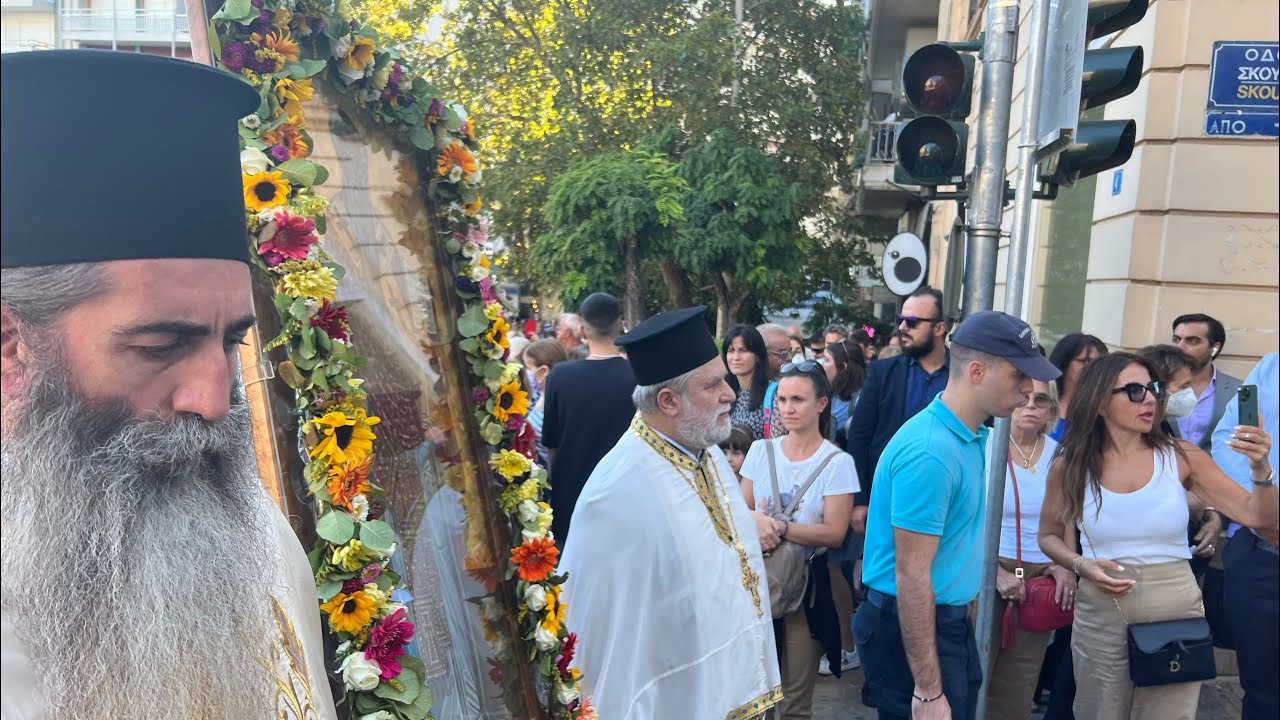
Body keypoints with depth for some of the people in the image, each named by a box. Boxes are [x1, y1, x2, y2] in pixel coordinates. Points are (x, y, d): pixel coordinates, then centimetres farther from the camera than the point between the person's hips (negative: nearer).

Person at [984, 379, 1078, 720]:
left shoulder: (1058, 455, 5)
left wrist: (1067, 565, -2)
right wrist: (995, 571, -17)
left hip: (1041, 581, 4)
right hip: (986, 575, -4)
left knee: (1016, 692, 14)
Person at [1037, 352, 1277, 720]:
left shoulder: (1182, 457, -6)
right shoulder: (1070, 466, -6)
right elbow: (1049, 536, 7)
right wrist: (1082, 565, -11)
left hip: (1176, 612, 0)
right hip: (1100, 616, 0)